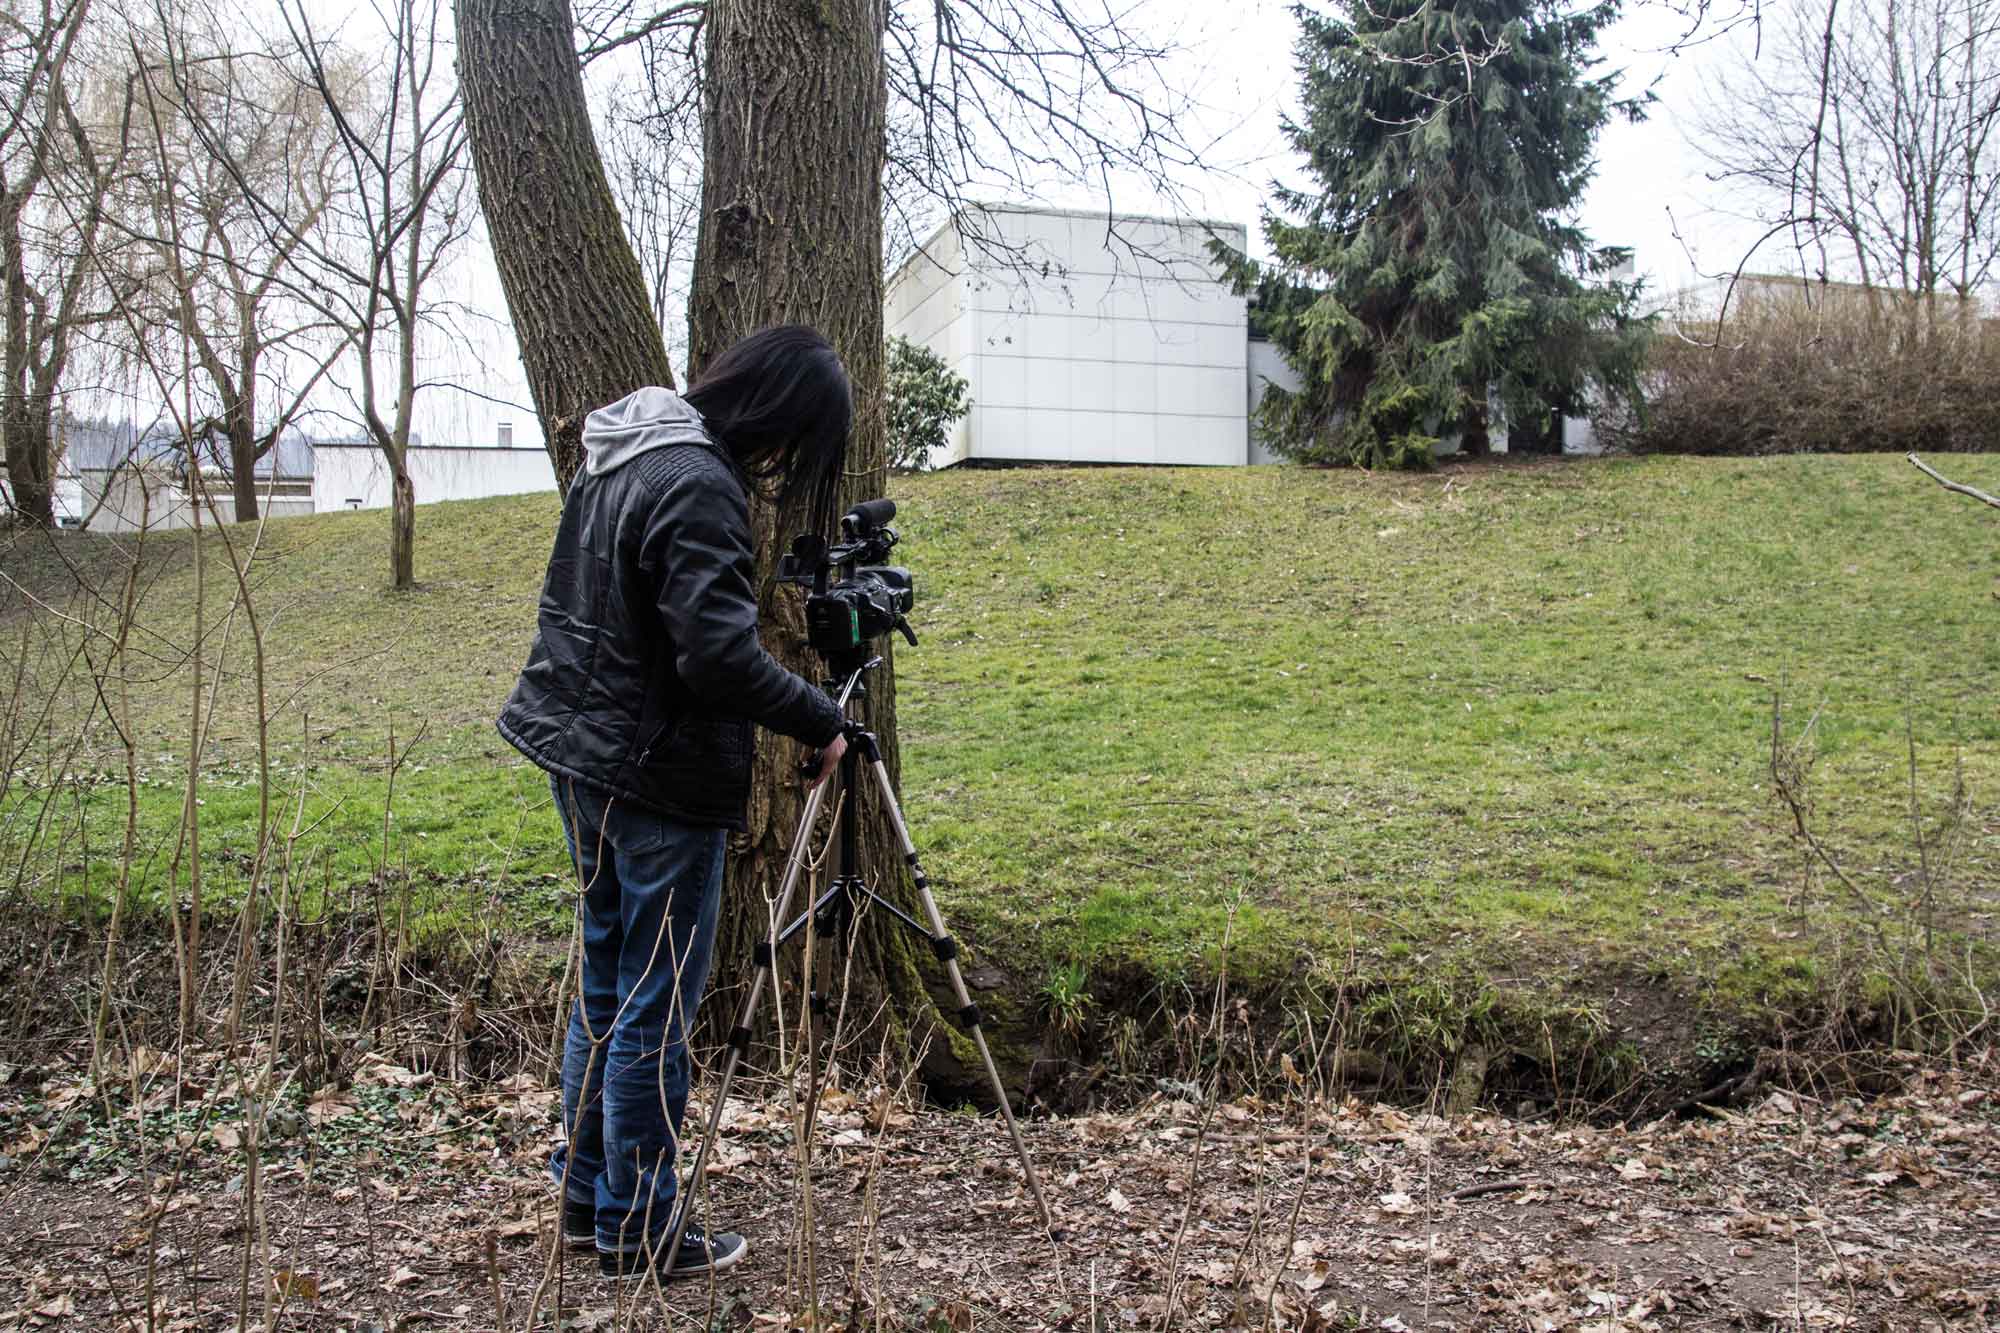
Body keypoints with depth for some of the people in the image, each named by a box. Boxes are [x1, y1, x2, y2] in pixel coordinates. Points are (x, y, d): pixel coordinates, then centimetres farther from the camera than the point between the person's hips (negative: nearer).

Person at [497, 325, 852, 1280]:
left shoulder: (615, 454, 8)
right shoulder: (699, 487, -22)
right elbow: (718, 656, -27)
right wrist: (819, 723, -13)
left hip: (579, 751, 9)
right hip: (658, 779, -9)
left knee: (606, 986, 20)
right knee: (654, 1011, 3)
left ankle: (586, 1195, 31)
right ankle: (637, 1230, 16)